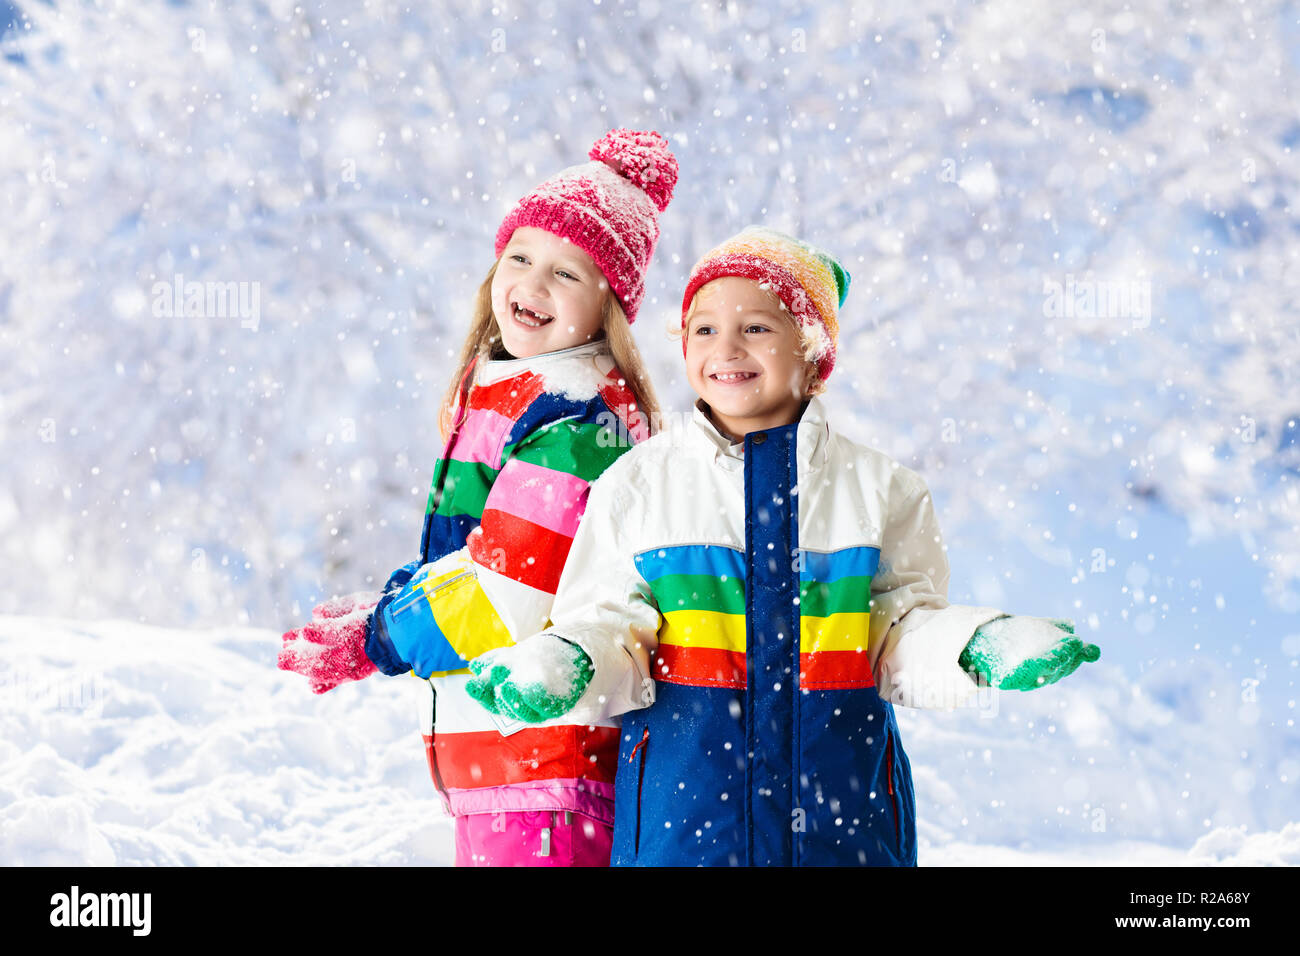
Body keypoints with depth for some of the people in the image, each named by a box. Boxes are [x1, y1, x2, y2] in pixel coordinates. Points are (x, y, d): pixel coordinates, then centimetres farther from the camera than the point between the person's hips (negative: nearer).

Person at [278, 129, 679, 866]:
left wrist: (374, 640, -6)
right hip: (489, 756, 10)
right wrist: (383, 606, 7)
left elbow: (509, 591, -19)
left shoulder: (574, 419, -15)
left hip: (545, 749, -10)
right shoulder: (497, 390, 16)